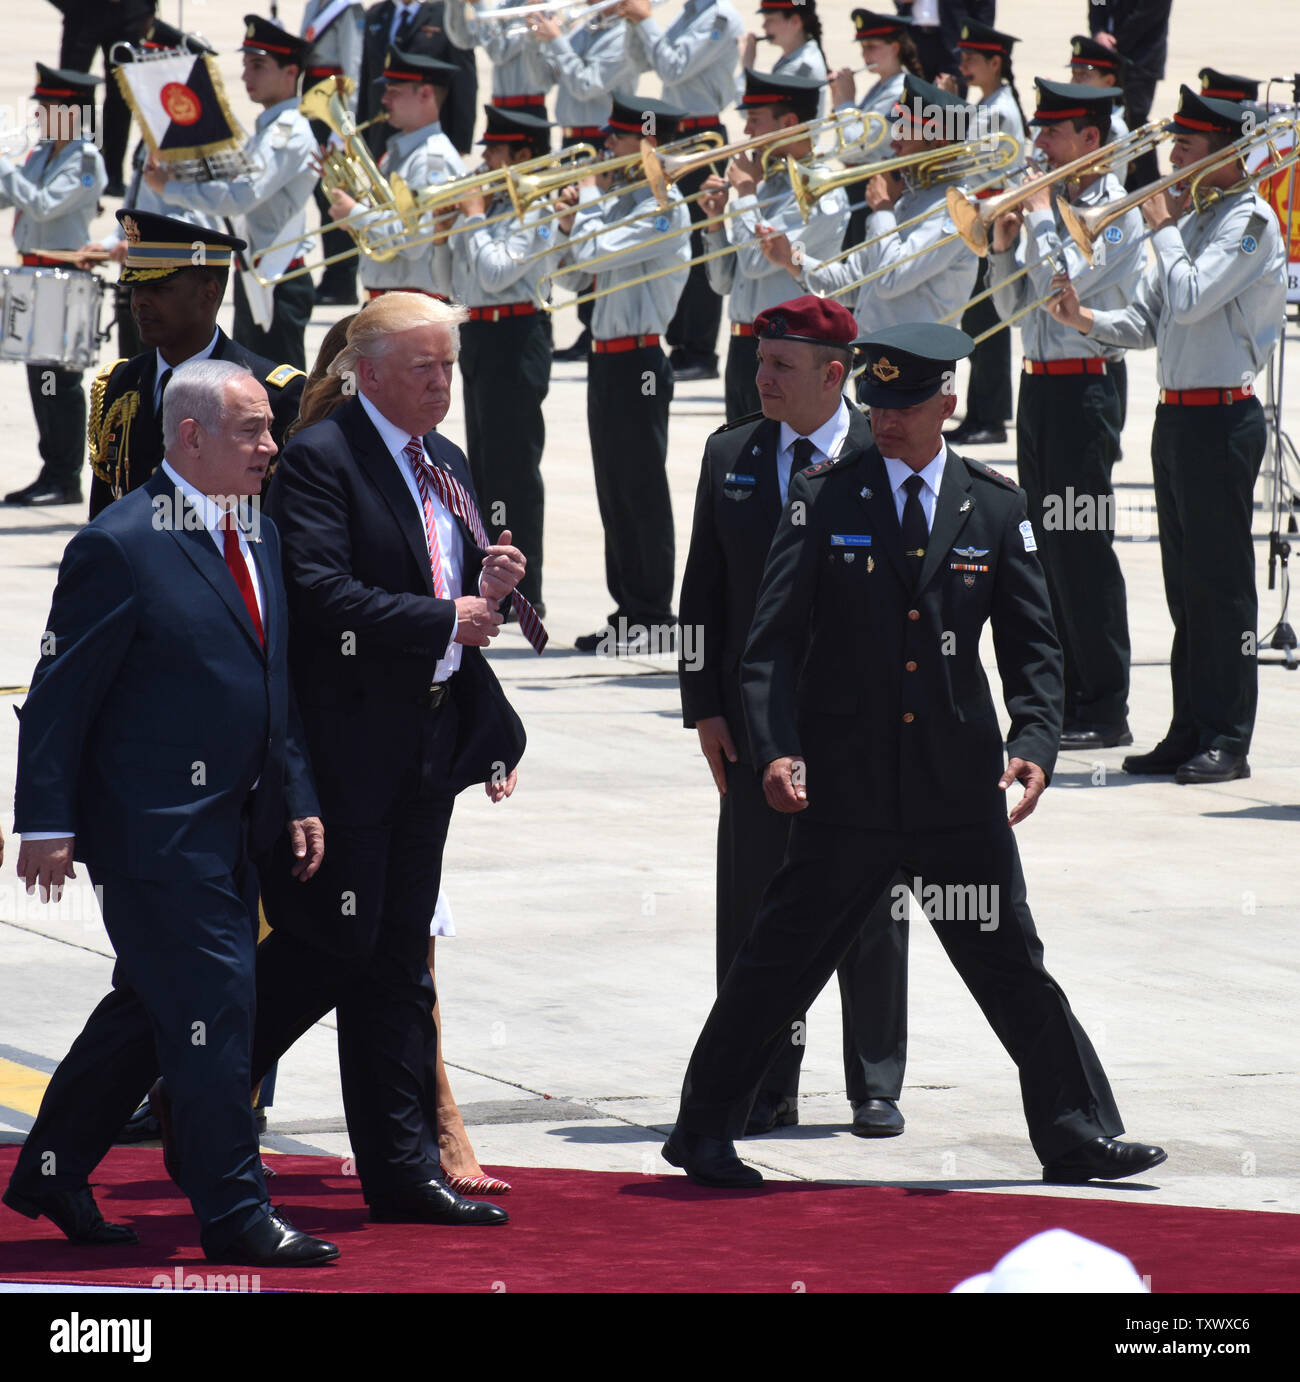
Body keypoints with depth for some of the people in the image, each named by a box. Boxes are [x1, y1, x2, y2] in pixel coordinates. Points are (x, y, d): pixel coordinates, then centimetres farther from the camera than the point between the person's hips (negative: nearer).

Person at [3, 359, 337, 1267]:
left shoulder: (258, 537, 13)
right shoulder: (121, 547, -14)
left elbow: (276, 689, 20)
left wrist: (296, 799, 14)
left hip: (231, 829, 9)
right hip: (154, 830, -9)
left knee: (151, 1008, 16)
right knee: (213, 1009, -8)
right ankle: (235, 1215, -2)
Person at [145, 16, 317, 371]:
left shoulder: (292, 135, -17)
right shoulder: (266, 130, 16)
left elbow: (241, 196, -28)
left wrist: (169, 188, -20)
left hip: (277, 285, -10)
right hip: (252, 281, 10)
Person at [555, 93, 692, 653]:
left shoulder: (664, 208, -14)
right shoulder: (622, 201, 13)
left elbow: (594, 252, -23)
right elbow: (571, 257, 16)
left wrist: (590, 197, -7)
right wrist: (572, 214, -2)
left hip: (638, 361, -9)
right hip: (608, 356, 9)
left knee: (641, 489, -5)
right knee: (615, 489, 12)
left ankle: (654, 619, 0)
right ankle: (628, 613, 18)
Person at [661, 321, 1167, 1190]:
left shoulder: (996, 508, 6)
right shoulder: (823, 498, 0)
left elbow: (1032, 645, 6)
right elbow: (776, 638, -2)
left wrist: (1034, 745, -10)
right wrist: (776, 747, -15)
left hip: (961, 786, 2)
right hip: (848, 786, -2)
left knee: (1011, 963, 5)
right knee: (785, 960, 3)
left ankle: (1078, 1135, 13)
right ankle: (706, 1131, 14)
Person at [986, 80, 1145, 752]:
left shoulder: (1114, 210, -9)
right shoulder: (1053, 202, 14)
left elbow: (1060, 282, -23)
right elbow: (1012, 306, 16)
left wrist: (1039, 217, -12)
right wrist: (1004, 242, 1)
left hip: (1082, 388, -8)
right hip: (1038, 386, 8)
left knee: (1082, 546, -8)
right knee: (1048, 546, 10)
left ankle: (1105, 712, -5)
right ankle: (1063, 700, 15)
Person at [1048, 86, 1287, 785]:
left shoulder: (1249, 220, -10)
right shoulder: (1192, 215, 17)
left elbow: (1191, 300, -22)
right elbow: (1150, 321, 17)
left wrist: (1163, 228, -10)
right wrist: (1088, 319, 0)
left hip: (1221, 417, -9)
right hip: (1177, 414, 9)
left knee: (1221, 580, -6)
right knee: (1187, 583, 11)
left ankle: (1228, 740, -3)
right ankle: (1190, 732, 15)